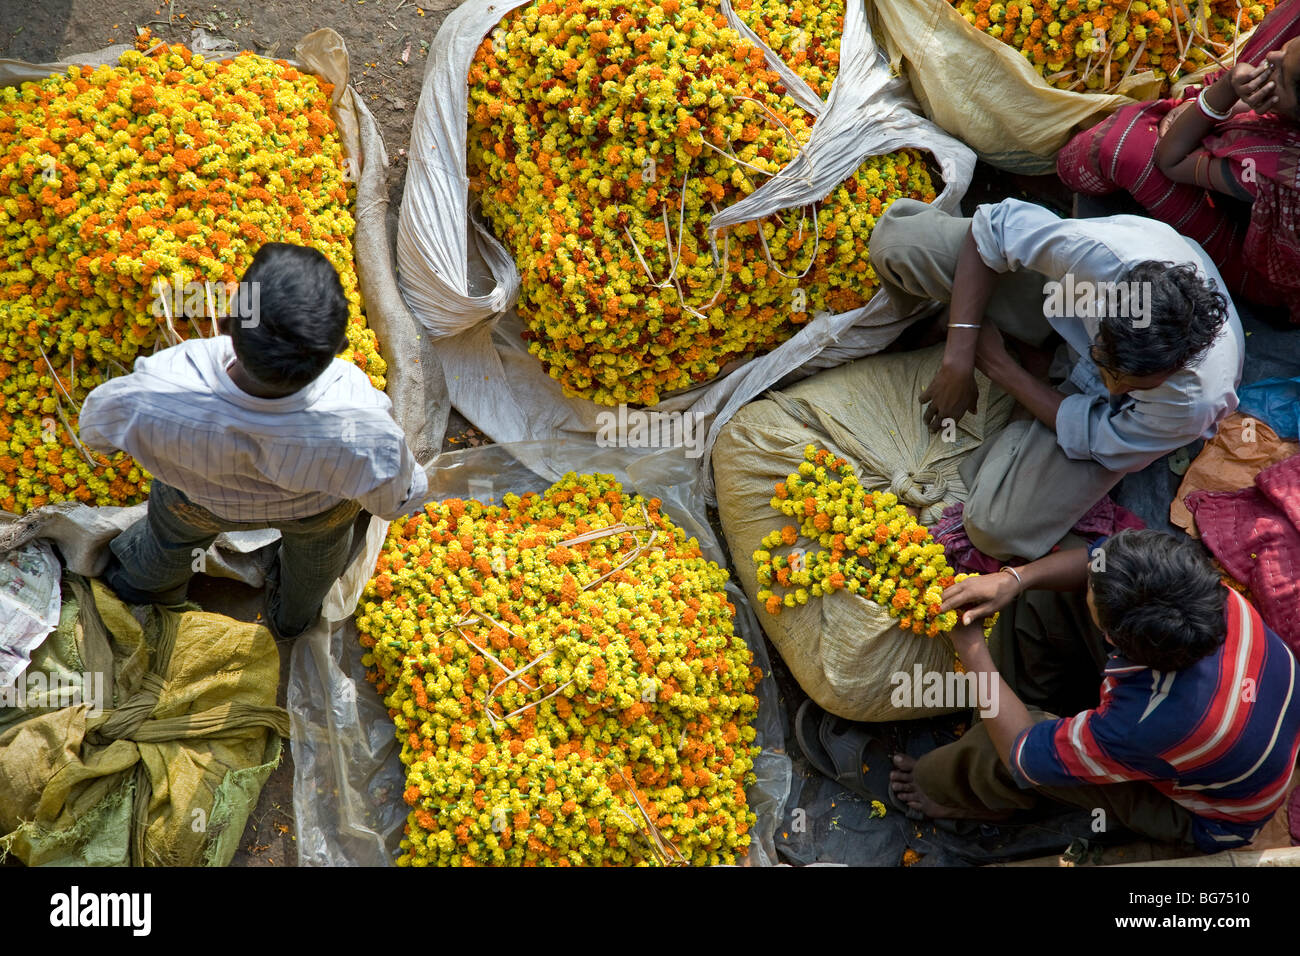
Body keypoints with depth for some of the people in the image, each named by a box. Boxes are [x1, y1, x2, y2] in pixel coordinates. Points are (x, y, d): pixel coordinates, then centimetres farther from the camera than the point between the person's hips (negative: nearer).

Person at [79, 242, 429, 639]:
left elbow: (95, 428, -19)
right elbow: (399, 501, -21)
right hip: (316, 513, 0)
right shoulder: (363, 434, -46)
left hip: (199, 502, 0)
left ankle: (149, 582, 74)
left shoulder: (148, 402, -46)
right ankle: (293, 616, 72)